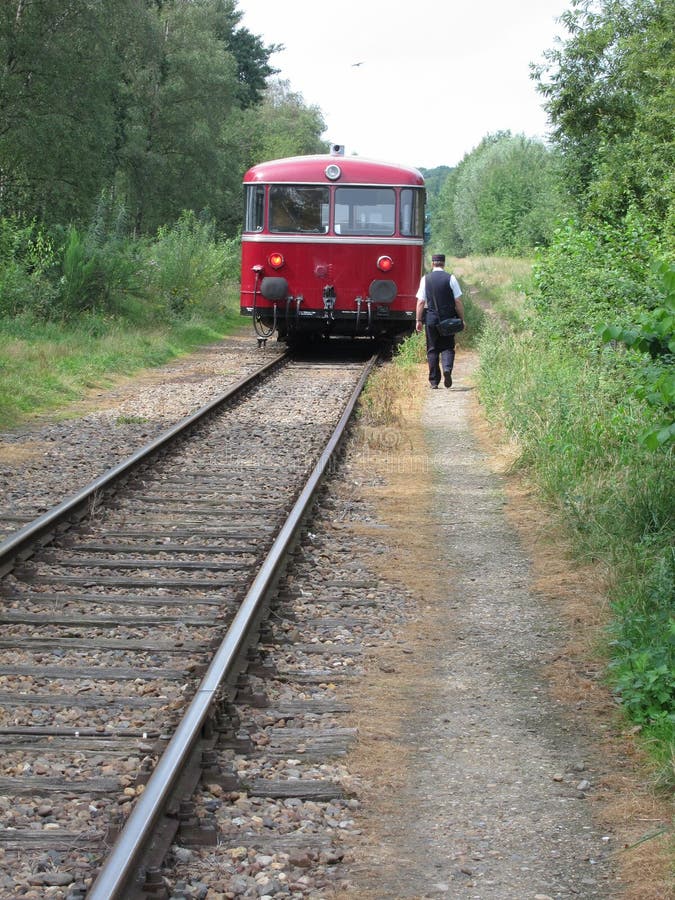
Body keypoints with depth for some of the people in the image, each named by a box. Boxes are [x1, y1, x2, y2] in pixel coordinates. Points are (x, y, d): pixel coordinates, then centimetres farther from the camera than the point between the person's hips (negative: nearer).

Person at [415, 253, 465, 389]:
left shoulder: (425, 279, -1)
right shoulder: (451, 279, -4)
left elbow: (420, 302, -2)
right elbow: (458, 302, -3)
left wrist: (419, 320, 4)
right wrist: (462, 319, 5)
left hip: (431, 319, 1)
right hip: (448, 319, -1)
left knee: (432, 349, 9)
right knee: (447, 347, 9)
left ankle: (434, 381, 9)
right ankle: (447, 368, -19)